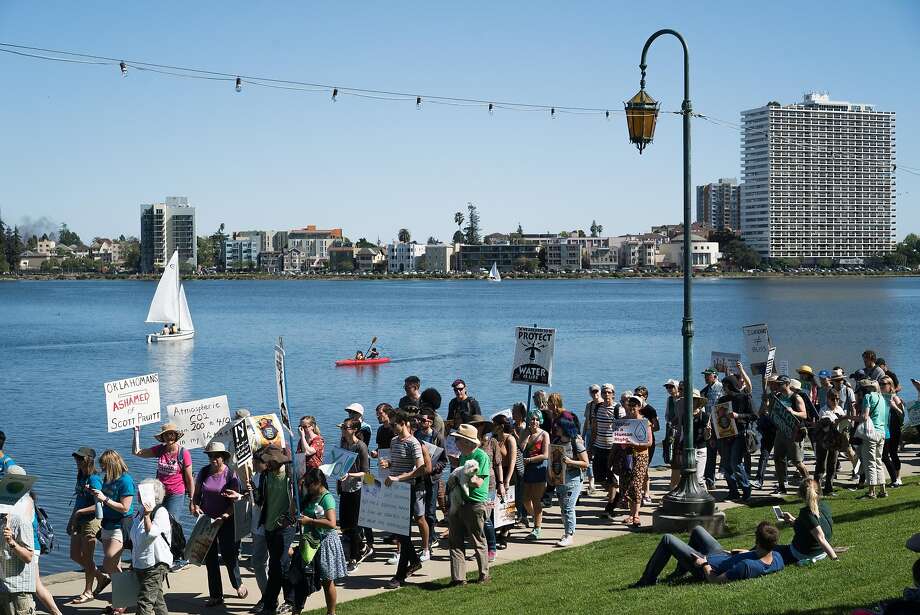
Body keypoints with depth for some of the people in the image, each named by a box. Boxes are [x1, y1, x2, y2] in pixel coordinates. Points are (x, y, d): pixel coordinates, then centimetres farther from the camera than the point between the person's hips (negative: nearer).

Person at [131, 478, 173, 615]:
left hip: (156, 564, -8)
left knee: (145, 600, -14)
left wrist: (147, 515, -19)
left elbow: (151, 533, -23)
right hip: (140, 564, 8)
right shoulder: (140, 511, 15)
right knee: (157, 599, 14)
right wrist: (133, 561, 25)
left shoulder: (161, 512, -10)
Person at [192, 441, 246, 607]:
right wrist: (195, 505, -11)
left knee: (228, 555, 0)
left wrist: (223, 517, -23)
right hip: (206, 519, 4)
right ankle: (215, 596, 17)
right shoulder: (204, 472, 1)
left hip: (226, 521, -4)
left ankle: (238, 584, 30)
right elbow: (196, 493, 10)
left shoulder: (231, 474, -11)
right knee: (210, 557, 7)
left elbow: (235, 502, -12)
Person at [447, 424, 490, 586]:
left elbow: (478, 482, -17)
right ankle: (458, 577, 7)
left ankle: (484, 574, 17)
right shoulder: (463, 456, 15)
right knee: (456, 542, 4)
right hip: (459, 503, 8)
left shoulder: (481, 456, -10)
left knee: (478, 542, 5)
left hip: (475, 504, -8)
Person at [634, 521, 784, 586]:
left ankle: (647, 581, 18)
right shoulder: (777, 557, -22)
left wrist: (704, 563, -17)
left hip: (704, 567, -8)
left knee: (667, 540, 1)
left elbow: (714, 580, -32)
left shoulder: (747, 567, -44)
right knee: (697, 530, 27)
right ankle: (680, 572, 43)